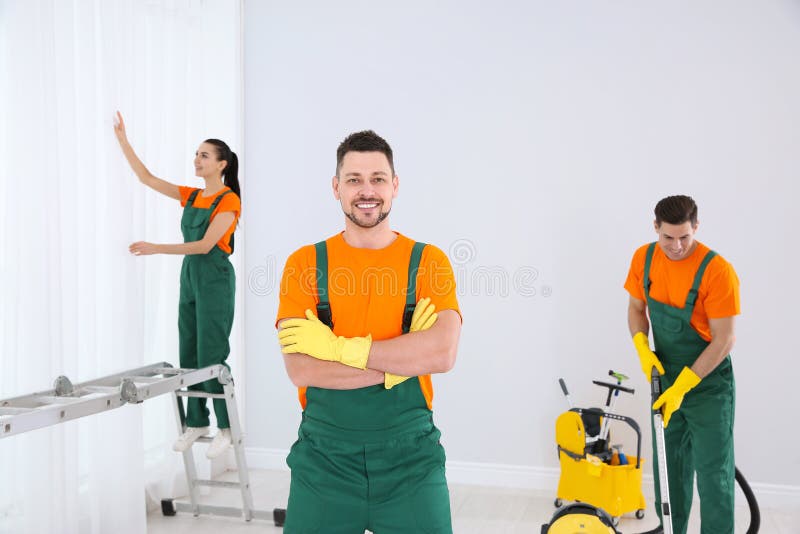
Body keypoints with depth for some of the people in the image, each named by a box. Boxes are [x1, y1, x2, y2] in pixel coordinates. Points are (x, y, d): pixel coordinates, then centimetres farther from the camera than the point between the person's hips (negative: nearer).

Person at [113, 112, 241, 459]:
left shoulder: (229, 200, -9)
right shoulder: (191, 196, 12)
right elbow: (146, 177, 15)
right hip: (190, 277, 7)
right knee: (188, 355, 8)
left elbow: (205, 245, -17)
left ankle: (226, 427, 3)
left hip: (215, 279, -7)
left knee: (211, 356, -7)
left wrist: (157, 248, -20)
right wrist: (122, 140, 10)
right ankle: (197, 423, 17)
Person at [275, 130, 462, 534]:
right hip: (324, 455, 1)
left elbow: (443, 353, -18)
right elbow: (300, 368, -13)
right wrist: (404, 358, -16)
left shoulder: (427, 261, -1)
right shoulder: (305, 264, -1)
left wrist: (340, 347, -18)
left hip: (410, 455, 0)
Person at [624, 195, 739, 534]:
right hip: (666, 376, 5)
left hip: (708, 383, -5)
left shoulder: (717, 271, -23)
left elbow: (724, 340, -20)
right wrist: (643, 349, -10)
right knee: (669, 466, 16)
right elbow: (637, 308, 9)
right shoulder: (644, 258, -5)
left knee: (713, 471, 0)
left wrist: (682, 386, -22)